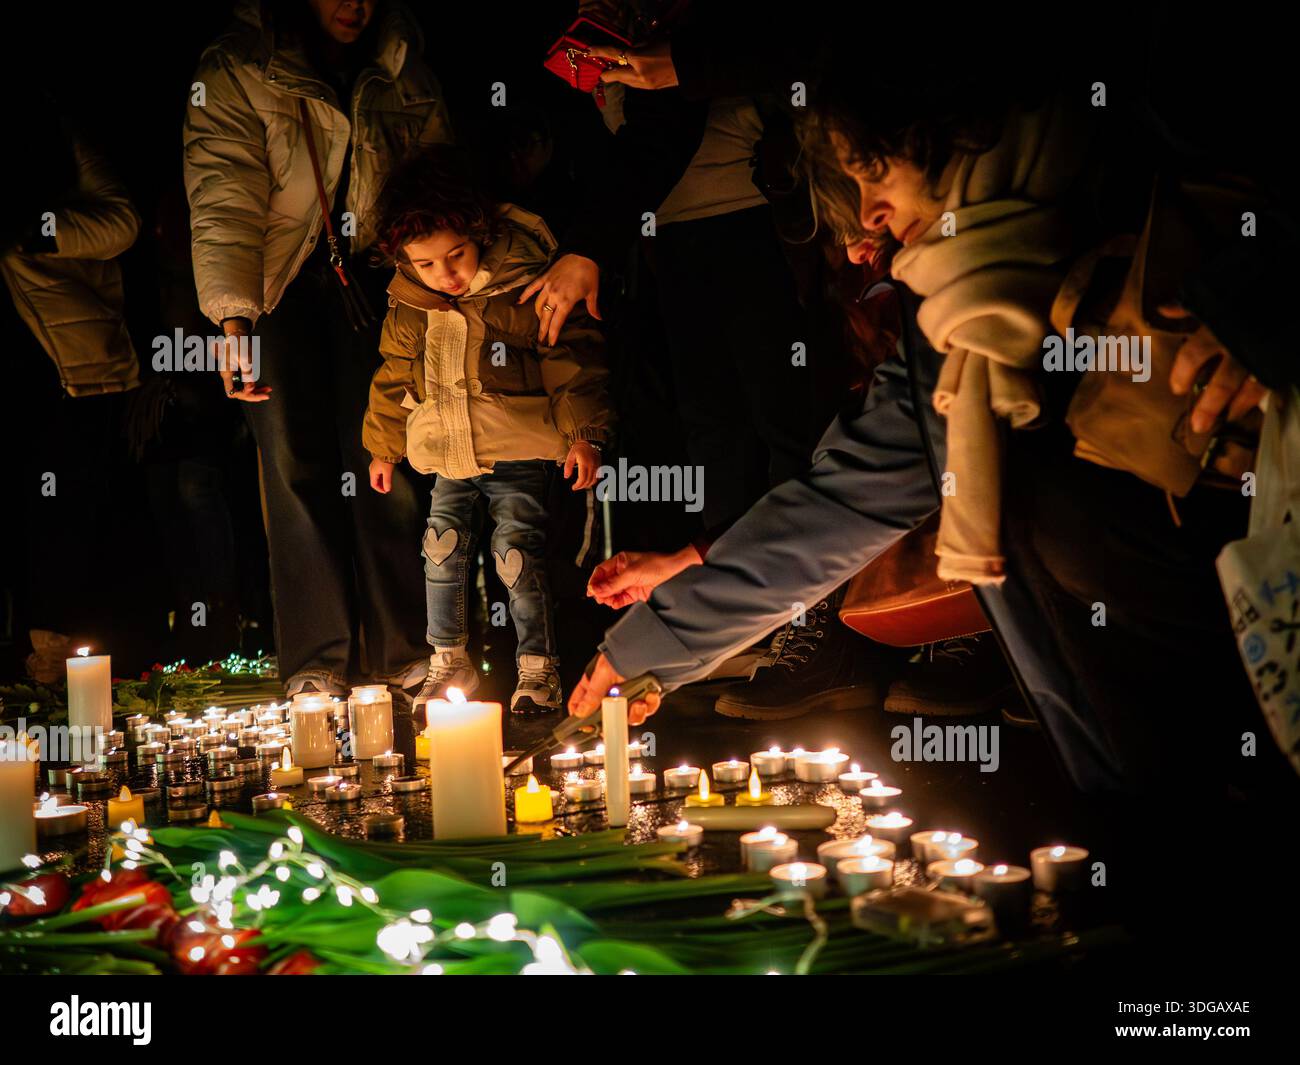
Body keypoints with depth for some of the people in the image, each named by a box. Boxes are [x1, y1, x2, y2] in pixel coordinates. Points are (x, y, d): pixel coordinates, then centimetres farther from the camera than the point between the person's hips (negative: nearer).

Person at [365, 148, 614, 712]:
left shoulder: (524, 289, -12)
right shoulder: (409, 307, 3)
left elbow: (572, 359, -8)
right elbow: (394, 375, 18)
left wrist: (582, 434, -13)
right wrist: (382, 447, 22)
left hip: (516, 453, -5)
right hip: (449, 457, 5)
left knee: (517, 551, -9)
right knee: (441, 547, 6)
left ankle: (539, 667, 4)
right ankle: (449, 658, 23)